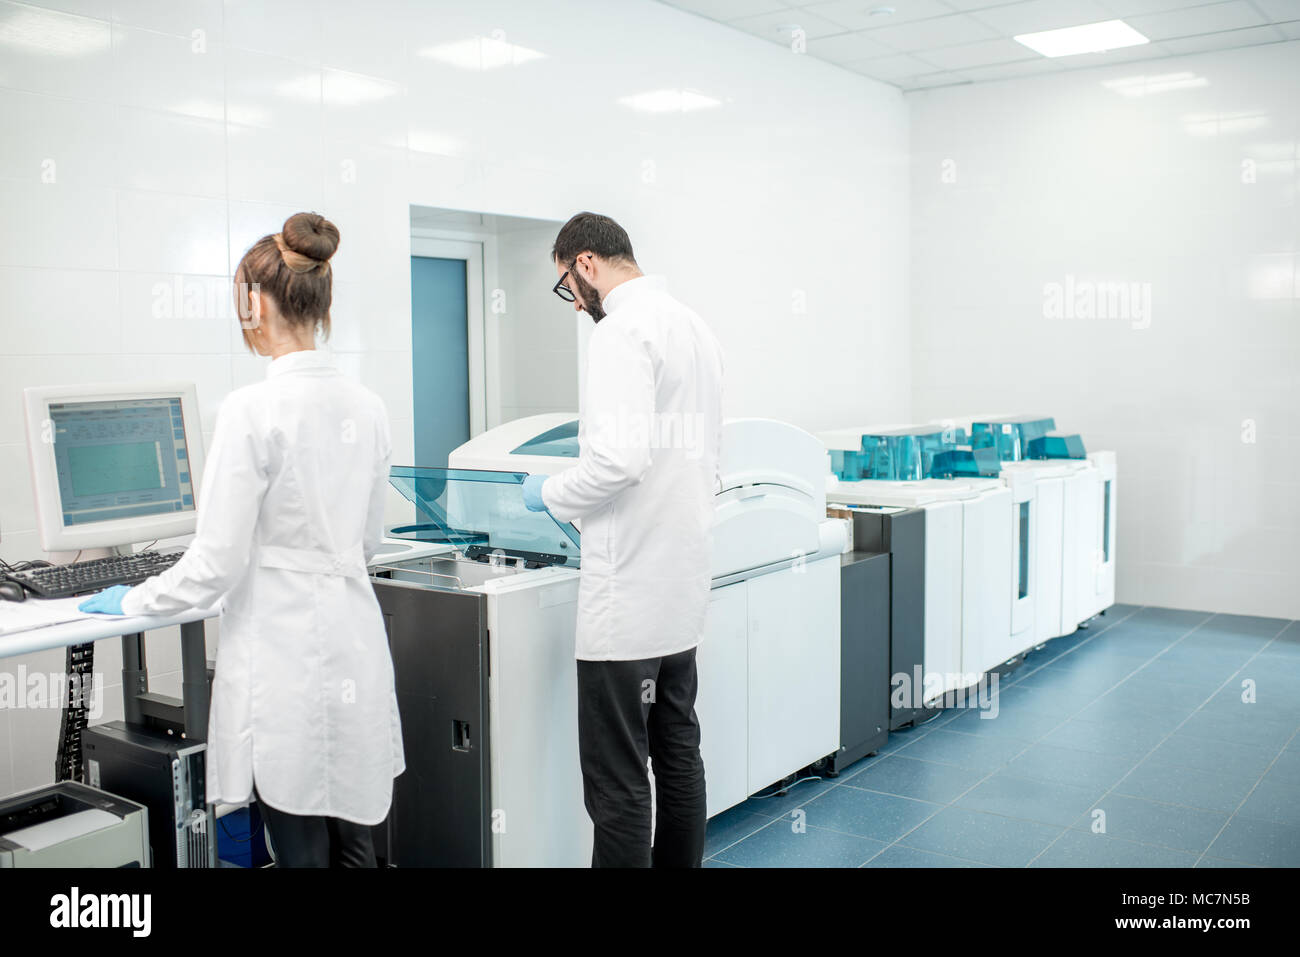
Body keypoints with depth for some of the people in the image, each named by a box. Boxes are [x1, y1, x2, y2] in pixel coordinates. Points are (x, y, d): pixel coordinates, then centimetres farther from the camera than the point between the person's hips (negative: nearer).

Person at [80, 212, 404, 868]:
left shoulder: (252, 410, -16)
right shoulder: (367, 407, 4)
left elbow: (216, 564, -13)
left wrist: (133, 601, 4)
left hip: (284, 659, -6)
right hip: (356, 651, 7)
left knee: (303, 850, 6)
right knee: (352, 846, 17)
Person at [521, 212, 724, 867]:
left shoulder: (622, 329, -14)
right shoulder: (693, 325, 15)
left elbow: (620, 458, -26)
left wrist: (551, 494, -7)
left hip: (628, 596, -10)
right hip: (682, 584, 10)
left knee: (618, 782, -2)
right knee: (677, 754, 18)